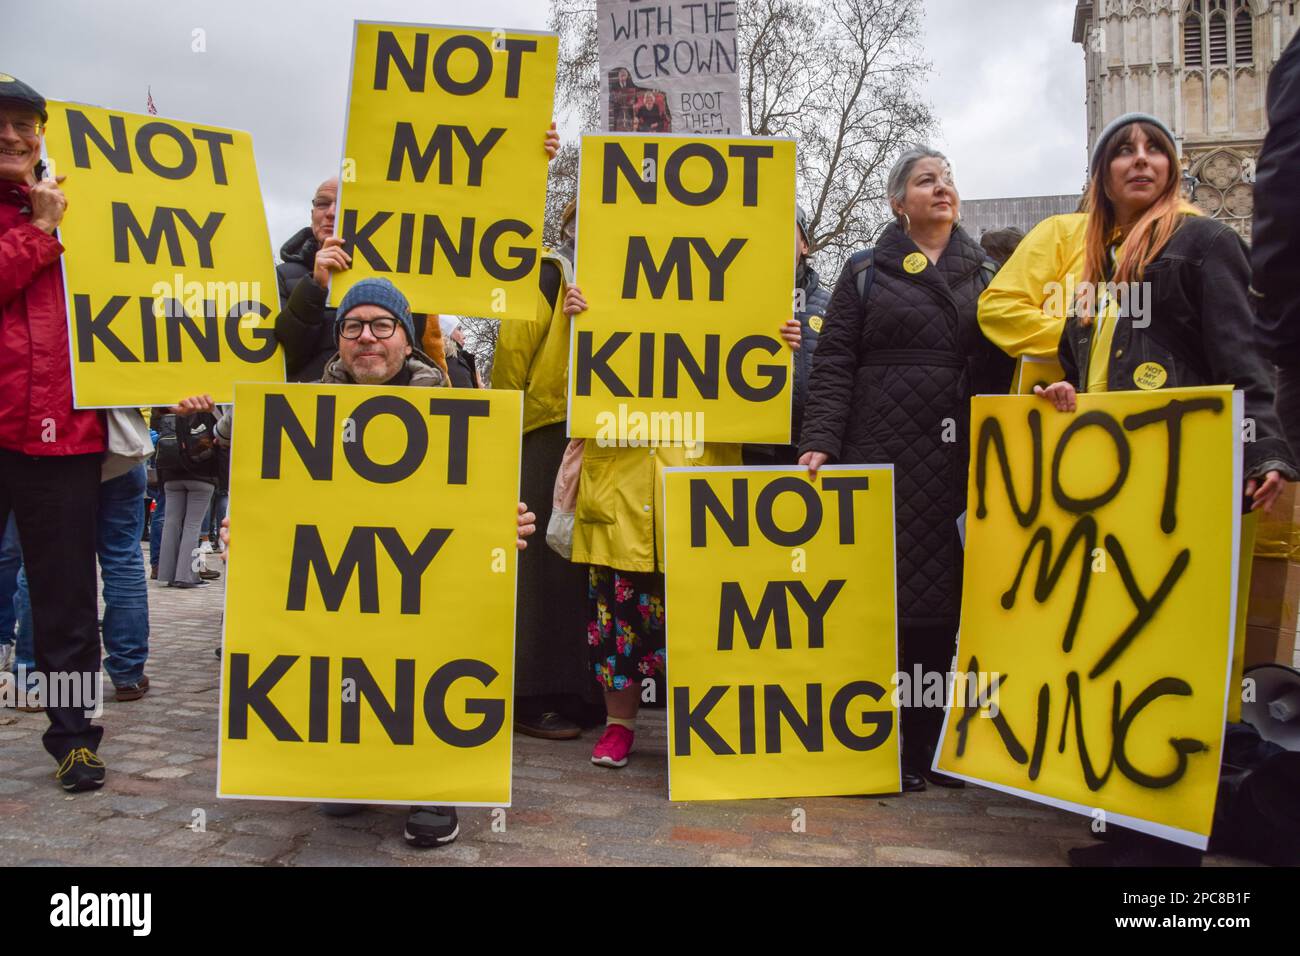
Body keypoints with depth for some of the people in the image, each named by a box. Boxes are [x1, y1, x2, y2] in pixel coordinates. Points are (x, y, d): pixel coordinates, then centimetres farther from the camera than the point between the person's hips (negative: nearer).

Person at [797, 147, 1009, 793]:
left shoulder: (985, 273, 17)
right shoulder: (866, 272, 9)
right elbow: (833, 365, 1)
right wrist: (819, 441, -11)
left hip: (960, 458, 3)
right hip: (883, 453, -2)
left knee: (945, 597, 3)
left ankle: (928, 745, 15)